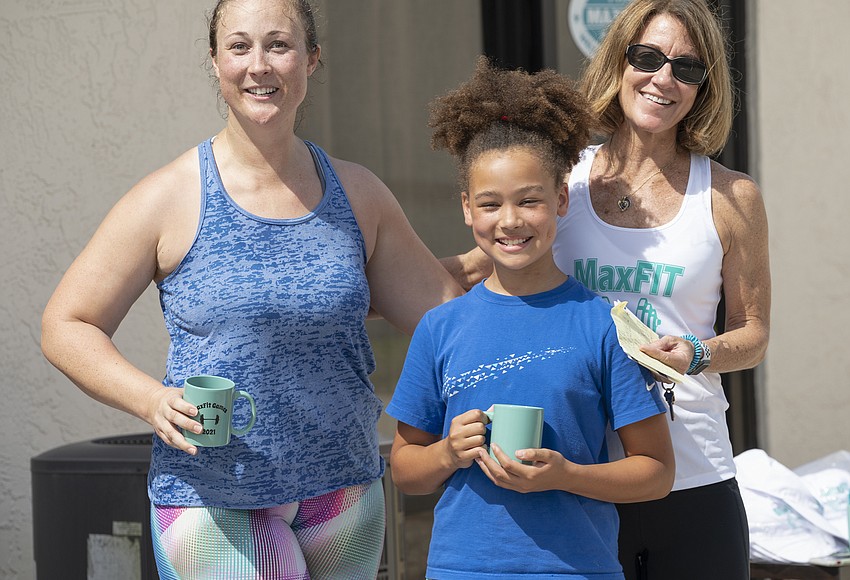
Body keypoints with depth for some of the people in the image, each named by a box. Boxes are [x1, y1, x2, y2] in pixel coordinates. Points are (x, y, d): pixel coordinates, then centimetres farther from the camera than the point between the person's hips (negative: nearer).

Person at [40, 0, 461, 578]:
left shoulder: (357, 194, 5)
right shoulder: (169, 199, -6)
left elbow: (445, 310, 14)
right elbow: (66, 326, -2)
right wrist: (152, 400, -17)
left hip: (344, 488, 4)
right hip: (212, 502, -4)